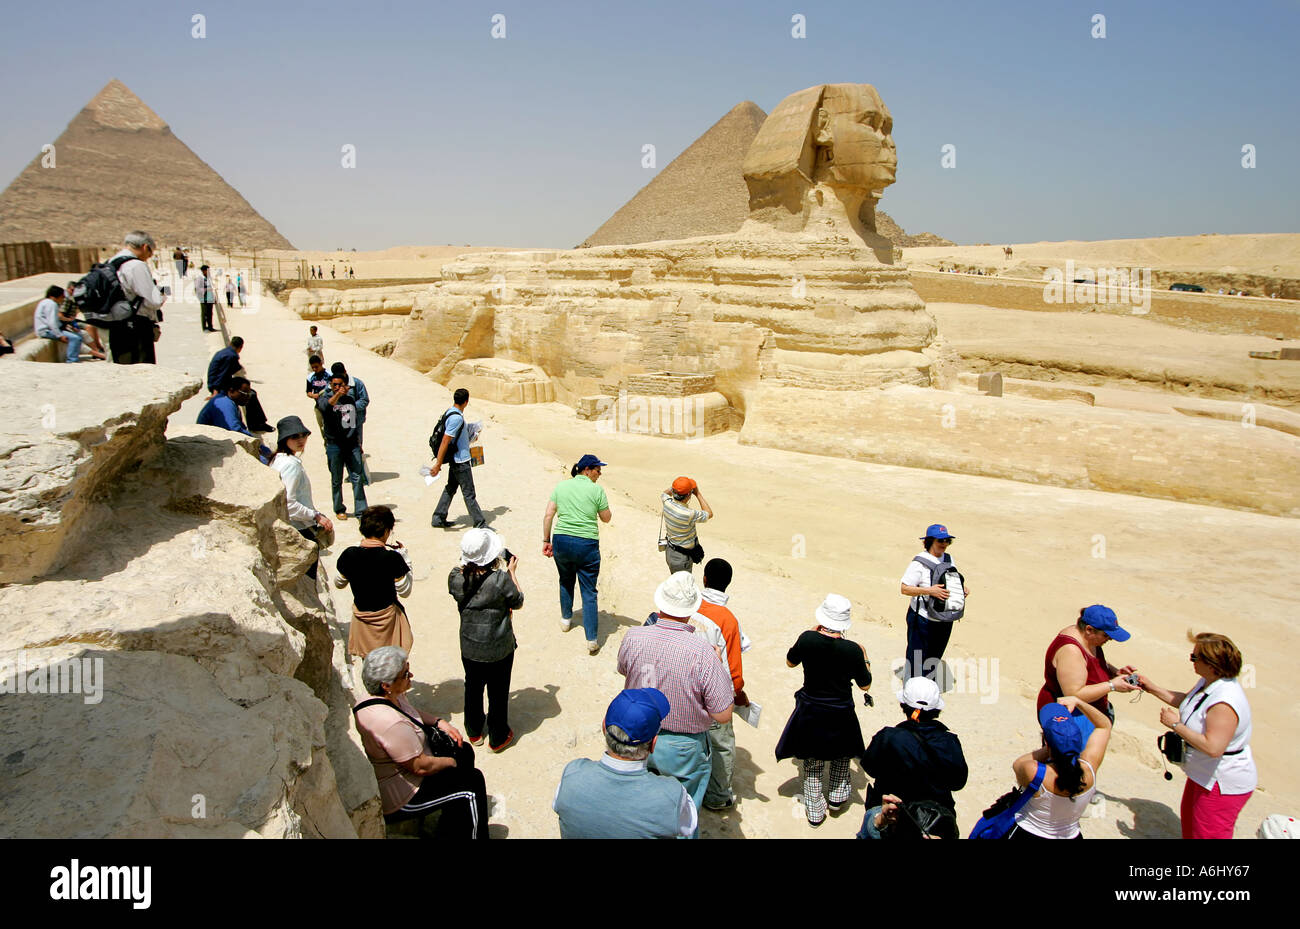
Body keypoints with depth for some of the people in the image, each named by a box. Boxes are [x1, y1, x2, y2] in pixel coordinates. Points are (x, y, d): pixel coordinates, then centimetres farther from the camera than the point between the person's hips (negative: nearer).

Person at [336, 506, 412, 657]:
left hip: (361, 616, 3)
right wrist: (404, 557, -5)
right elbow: (405, 592, -10)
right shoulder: (392, 558, -21)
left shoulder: (349, 555, -11)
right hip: (387, 617, -3)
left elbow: (339, 584, 7)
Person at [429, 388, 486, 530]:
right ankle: (480, 524, 4)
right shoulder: (457, 418, -24)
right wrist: (438, 464, -22)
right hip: (461, 461, -10)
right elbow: (445, 442, -24)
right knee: (469, 494, -3)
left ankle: (438, 519, 23)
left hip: (455, 460, 10)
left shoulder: (450, 412, 7)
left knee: (451, 488, 17)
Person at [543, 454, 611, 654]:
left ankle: (566, 619, 44)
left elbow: (548, 516, 2)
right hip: (587, 545, -3)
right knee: (589, 592, 3)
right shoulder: (597, 490, -5)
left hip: (561, 541, 3)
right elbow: (606, 518, 3)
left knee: (566, 581, 29)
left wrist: (546, 540, 8)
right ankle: (592, 640, 1)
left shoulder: (561, 486, 5)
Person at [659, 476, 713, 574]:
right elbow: (709, 514, -12)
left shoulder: (667, 503, -13)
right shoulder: (688, 514, -33)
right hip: (681, 558, -7)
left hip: (670, 551, 8)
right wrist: (698, 494, -10)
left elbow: (664, 494, 16)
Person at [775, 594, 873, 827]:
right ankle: (837, 796, 41)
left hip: (810, 712, 1)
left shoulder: (808, 639, -20)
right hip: (840, 714, 0)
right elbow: (865, 686, -5)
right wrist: (865, 659, 10)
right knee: (842, 754, 30)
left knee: (812, 761, 18)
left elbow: (790, 662, 2)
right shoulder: (852, 650, -21)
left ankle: (815, 812, 27)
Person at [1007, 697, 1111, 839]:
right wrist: (1077, 702, -9)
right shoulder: (1089, 767, -24)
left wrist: (1047, 750, -12)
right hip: (1070, 835, 4)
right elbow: (1105, 725, -5)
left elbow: (1017, 764, -8)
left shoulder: (1033, 773, -36)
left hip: (1026, 834, -4)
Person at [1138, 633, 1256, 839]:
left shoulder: (1224, 703, -33)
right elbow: (1186, 700, 18)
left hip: (1224, 783, -10)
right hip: (1205, 775, 10)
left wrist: (1176, 725, -28)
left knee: (1205, 834, 4)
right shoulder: (1208, 682, -2)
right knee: (1189, 827, 25)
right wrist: (1152, 688, 13)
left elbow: (1213, 748, -38)